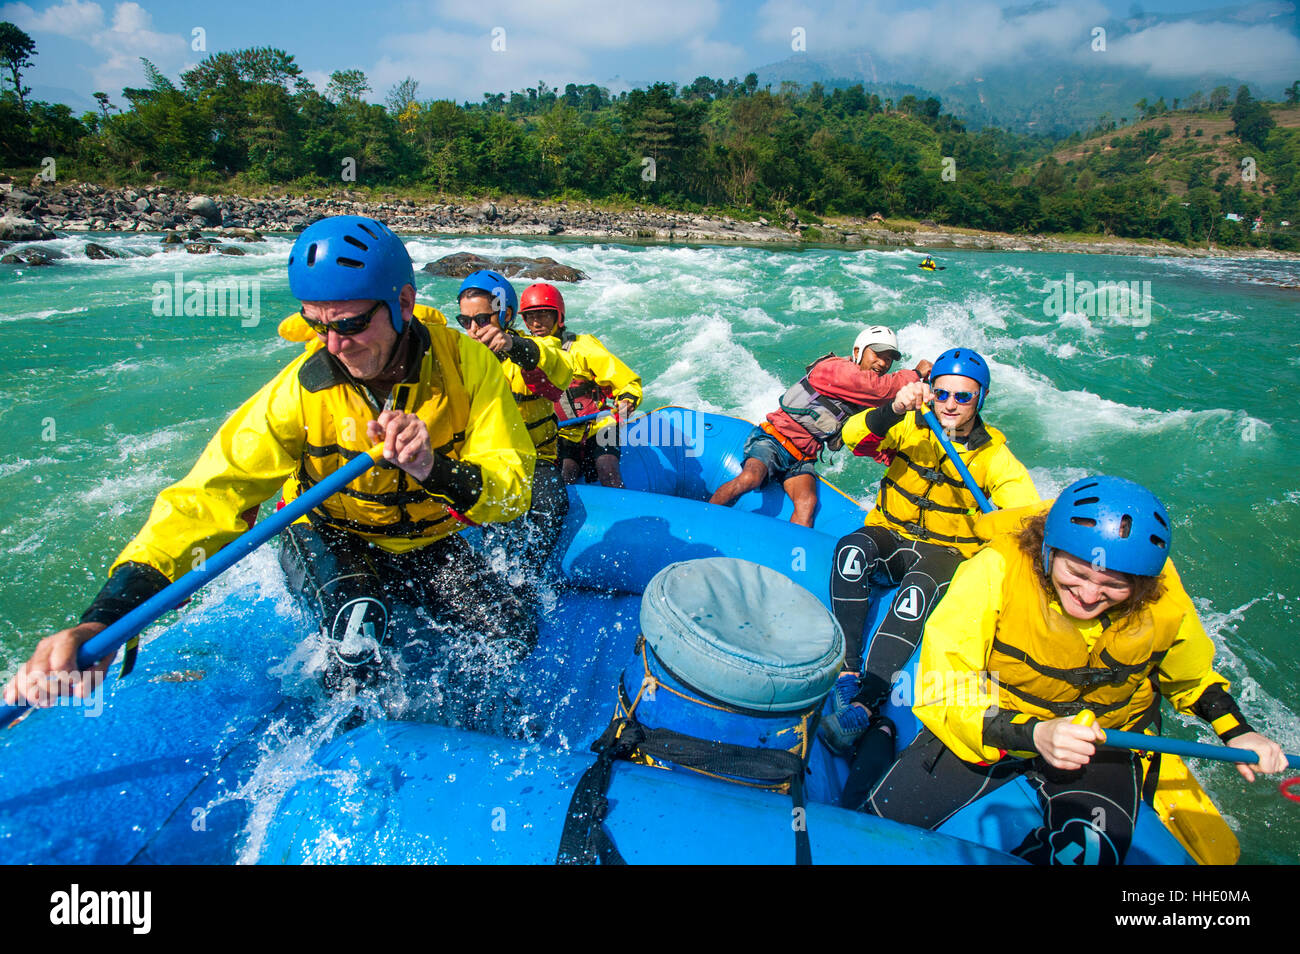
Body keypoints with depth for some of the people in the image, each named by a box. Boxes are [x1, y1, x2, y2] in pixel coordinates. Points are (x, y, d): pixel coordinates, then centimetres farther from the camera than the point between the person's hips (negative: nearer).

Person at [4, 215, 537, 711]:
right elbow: (212, 494, -30)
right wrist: (106, 618, -43)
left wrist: (435, 469, -47)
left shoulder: (466, 364, -20)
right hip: (329, 544, -2)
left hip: (429, 547, 2)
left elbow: (512, 486, -25)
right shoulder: (303, 387, -23)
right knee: (359, 622, -32)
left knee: (515, 638, -12)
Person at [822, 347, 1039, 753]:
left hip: (947, 552, -1)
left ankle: (865, 703, -41)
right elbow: (854, 437, -19)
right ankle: (848, 670, -31)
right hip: (889, 536, 1)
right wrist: (894, 409, -37)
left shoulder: (993, 454, -2)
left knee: (920, 588, -35)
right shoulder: (910, 426, -1)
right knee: (853, 548, -33)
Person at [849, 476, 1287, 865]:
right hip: (990, 726, -2)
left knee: (1088, 855, -25)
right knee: (883, 821, -14)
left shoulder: (1165, 605, -14)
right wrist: (1032, 734, -37)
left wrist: (1237, 732, -3)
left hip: (1103, 740, 3)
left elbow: (1192, 676, 12)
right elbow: (942, 690, -27)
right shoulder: (997, 570, -28)